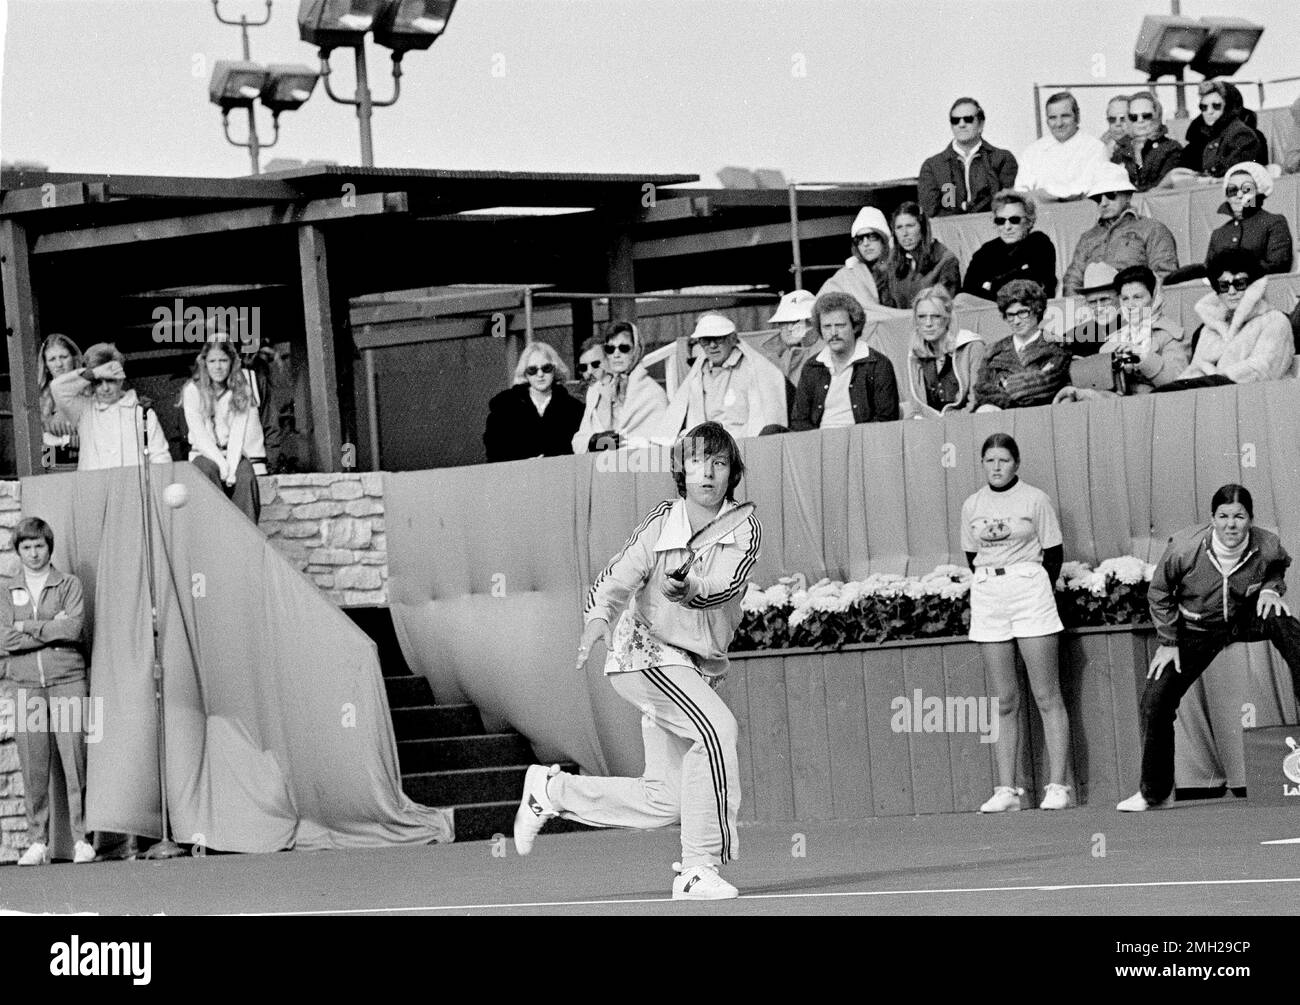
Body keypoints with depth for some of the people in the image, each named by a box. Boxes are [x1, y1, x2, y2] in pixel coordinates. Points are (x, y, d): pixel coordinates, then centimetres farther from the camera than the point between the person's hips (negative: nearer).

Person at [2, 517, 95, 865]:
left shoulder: (69, 585, 7)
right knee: (33, 768, -1)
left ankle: (82, 839, -3)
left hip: (67, 680, -2)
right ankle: (38, 843, 4)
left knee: (75, 760, -6)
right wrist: (52, 628, -6)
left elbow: (74, 628, -9)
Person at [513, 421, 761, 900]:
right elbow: (615, 581, -10)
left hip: (699, 668, 5)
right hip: (647, 651, -5)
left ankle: (551, 789, 29)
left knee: (663, 801, 7)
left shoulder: (745, 528, -2)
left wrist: (691, 589, -33)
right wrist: (598, 619, -27)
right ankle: (699, 869, -27)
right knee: (717, 726, -30)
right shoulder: (661, 523, -7)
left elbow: (726, 584, -17)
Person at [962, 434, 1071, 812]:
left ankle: (1057, 786, -5)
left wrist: (1035, 590, 6)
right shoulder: (971, 506, 9)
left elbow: (1053, 555, 2)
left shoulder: (1035, 499, -2)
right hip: (987, 599, 3)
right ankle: (1006, 789, 2)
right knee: (1005, 702, 3)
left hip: (1030, 590, -3)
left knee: (1047, 697, -4)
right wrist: (992, 583, 11)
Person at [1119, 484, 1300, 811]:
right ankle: (1155, 793, 10)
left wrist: (1271, 588, -15)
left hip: (1246, 618, 0)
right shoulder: (1183, 548, -26)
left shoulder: (1268, 547, -22)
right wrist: (1167, 643, -6)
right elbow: (1159, 594, -6)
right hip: (1196, 630, 0)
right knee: (1155, 700, -8)